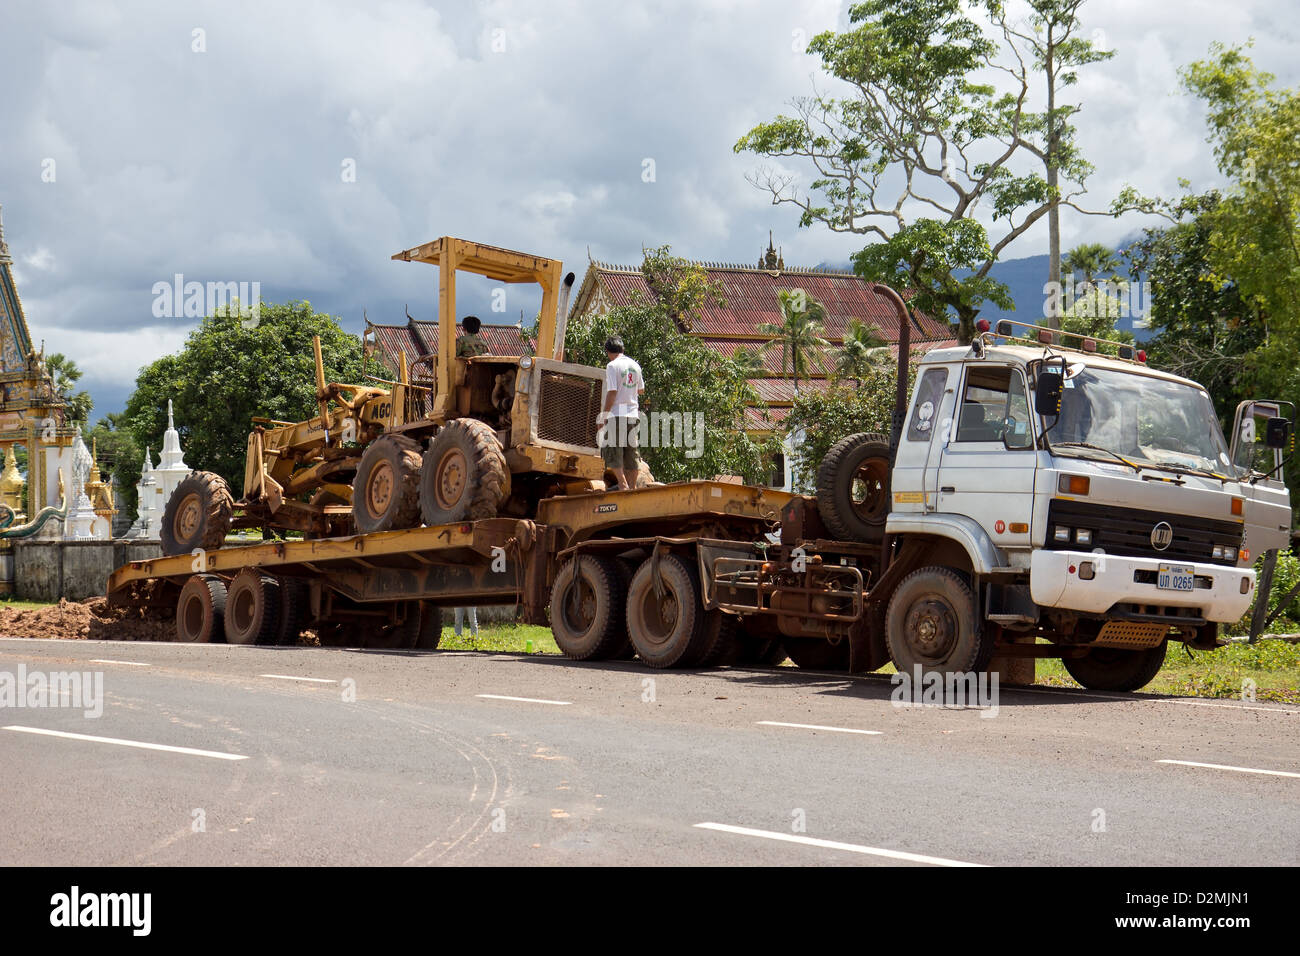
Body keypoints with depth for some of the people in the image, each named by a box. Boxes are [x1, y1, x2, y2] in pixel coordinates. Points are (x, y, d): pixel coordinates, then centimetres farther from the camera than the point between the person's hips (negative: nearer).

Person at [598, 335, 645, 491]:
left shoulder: (612, 366, -8)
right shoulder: (635, 365, 12)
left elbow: (612, 393, -14)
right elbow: (641, 390, 21)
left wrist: (604, 416, -9)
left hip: (617, 414, -6)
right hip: (633, 414, 6)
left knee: (613, 452, -3)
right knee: (631, 454, 9)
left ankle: (623, 485, -13)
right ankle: (631, 488, 9)